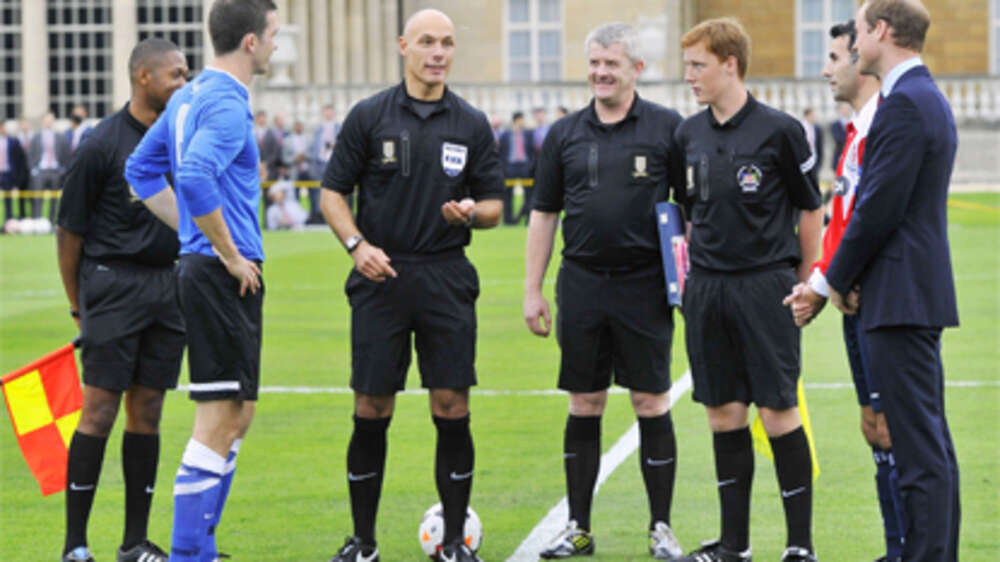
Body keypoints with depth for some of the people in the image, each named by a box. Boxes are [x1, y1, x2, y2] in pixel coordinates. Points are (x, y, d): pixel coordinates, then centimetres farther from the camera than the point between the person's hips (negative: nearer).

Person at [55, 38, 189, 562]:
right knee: (100, 409, -7)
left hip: (168, 283, 6)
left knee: (147, 410, 8)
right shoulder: (101, 145, -8)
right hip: (114, 282, -6)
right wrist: (78, 307, 0)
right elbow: (69, 230, -4)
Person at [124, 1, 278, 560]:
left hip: (201, 263, 10)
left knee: (238, 416, 16)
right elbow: (195, 180, -31)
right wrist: (230, 254, -20)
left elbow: (142, 169, 23)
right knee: (220, 420, -6)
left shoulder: (189, 97, 14)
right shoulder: (227, 105, -16)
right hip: (226, 277, -10)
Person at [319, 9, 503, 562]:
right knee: (371, 409, 1)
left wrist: (471, 211, -12)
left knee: (452, 408, -2)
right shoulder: (369, 116, 3)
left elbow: (493, 204, 11)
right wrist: (357, 244, -11)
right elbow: (332, 192, 5)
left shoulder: (471, 124, 8)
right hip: (380, 278, -1)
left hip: (447, 278, 1)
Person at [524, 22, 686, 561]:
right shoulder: (565, 134, 8)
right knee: (584, 405, 7)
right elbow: (543, 213, 11)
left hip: (645, 287, -3)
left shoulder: (667, 128, -1)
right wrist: (532, 291, 7)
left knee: (651, 404, 0)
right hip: (582, 287, 3)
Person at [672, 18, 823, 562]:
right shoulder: (689, 134, 9)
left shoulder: (779, 130, -6)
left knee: (778, 411, -5)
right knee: (723, 413, 8)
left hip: (766, 286, -5)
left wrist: (806, 282, 1)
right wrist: (686, 267, 11)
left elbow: (810, 208, 0)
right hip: (707, 288, 5)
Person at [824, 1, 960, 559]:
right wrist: (848, 276, 12)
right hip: (919, 291, 11)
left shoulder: (904, 105, -16)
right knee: (929, 439, 13)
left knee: (920, 444, -10)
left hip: (901, 299, -11)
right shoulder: (927, 97, 17)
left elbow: (880, 207, -19)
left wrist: (838, 278, -5)